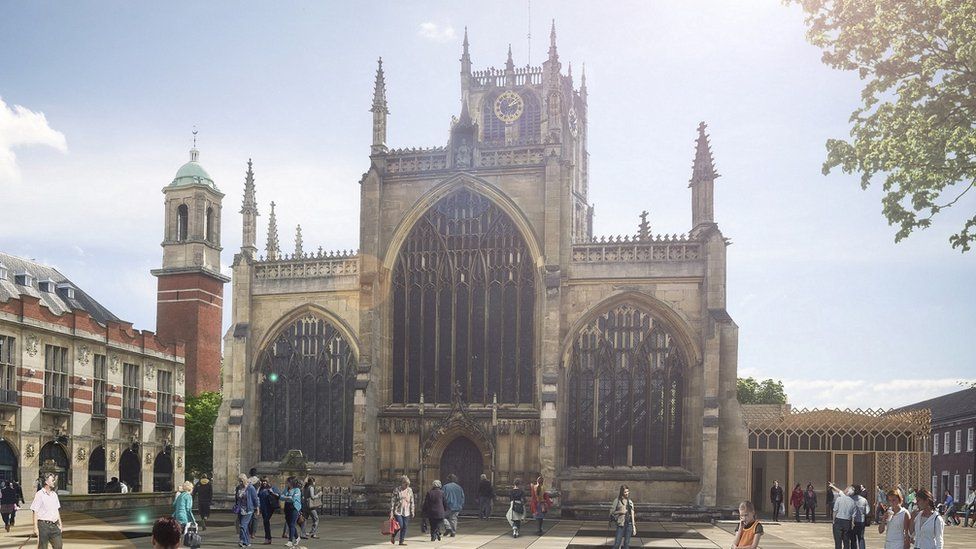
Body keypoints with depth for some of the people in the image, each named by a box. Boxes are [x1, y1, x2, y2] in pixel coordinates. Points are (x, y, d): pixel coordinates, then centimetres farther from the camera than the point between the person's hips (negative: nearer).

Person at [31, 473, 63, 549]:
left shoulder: (54, 494, 12)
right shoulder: (39, 495, -8)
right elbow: (35, 512, -9)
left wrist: (60, 524, 18)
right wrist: (35, 528, -13)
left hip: (54, 525, 6)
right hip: (43, 525, -6)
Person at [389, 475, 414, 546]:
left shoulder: (410, 490, 6)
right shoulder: (396, 490, -6)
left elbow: (412, 502, 12)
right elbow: (392, 501, -6)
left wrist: (412, 511, 9)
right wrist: (391, 513, -10)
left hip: (406, 512, 4)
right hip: (398, 511, -4)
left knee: (405, 527, 2)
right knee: (400, 526, -10)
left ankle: (401, 541, 12)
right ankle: (392, 535, 17)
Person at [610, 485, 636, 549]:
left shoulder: (630, 502, 10)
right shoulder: (617, 501, 1)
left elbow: (632, 514, 9)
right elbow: (612, 512, 3)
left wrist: (634, 527, 5)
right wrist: (620, 512, -13)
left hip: (629, 524, 3)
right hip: (621, 524, -3)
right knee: (617, 544, -7)